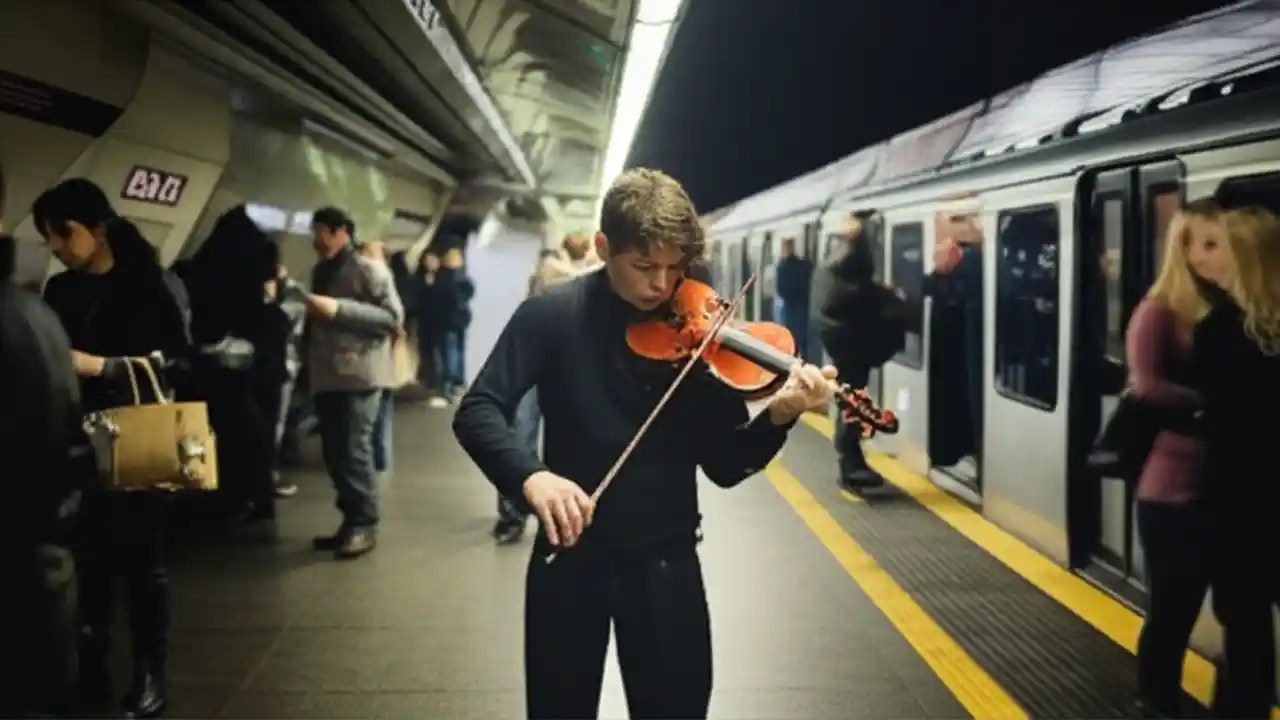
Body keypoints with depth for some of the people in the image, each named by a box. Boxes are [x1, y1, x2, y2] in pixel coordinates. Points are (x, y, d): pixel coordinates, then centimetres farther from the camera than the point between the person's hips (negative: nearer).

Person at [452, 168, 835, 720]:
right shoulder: (553, 316, -7)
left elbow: (723, 466, -4)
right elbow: (477, 411, -12)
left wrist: (778, 417, -24)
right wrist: (531, 475, -31)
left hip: (666, 561, 0)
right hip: (569, 555, 0)